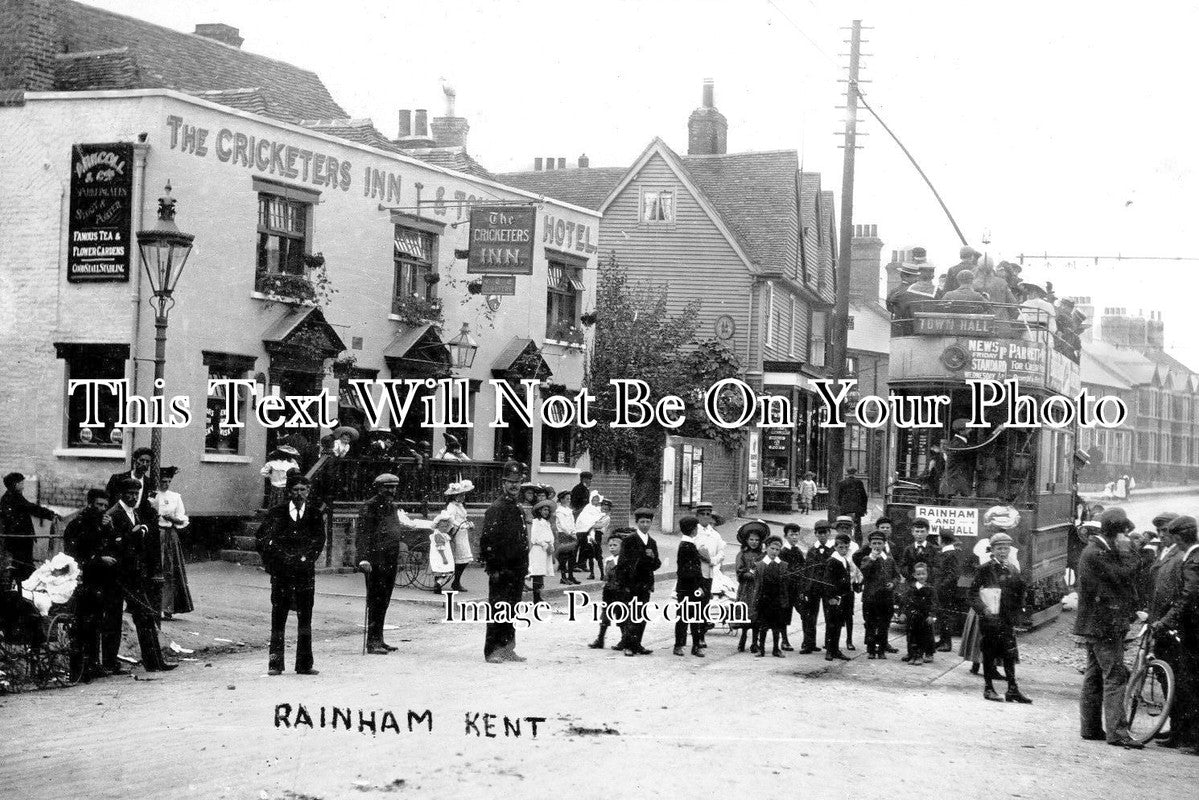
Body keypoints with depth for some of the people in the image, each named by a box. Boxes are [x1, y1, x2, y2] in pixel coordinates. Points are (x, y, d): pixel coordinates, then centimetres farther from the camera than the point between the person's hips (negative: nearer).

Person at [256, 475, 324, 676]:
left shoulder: (315, 512, 7)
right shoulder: (277, 512, 5)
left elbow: (319, 539, 0)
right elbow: (263, 538, 0)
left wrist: (305, 558, -12)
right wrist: (272, 562, -12)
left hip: (305, 571, 1)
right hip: (281, 571, -1)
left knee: (305, 618, 2)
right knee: (278, 617, -1)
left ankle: (304, 664, 7)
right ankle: (275, 664, 4)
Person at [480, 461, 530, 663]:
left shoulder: (517, 509, 16)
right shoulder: (495, 508, -10)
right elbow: (487, 540, -16)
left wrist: (524, 567, 17)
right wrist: (494, 568, -18)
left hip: (516, 571, 8)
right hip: (501, 572, -8)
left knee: (511, 610, 12)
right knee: (498, 610, -5)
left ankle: (507, 649, 19)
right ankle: (492, 651, -1)